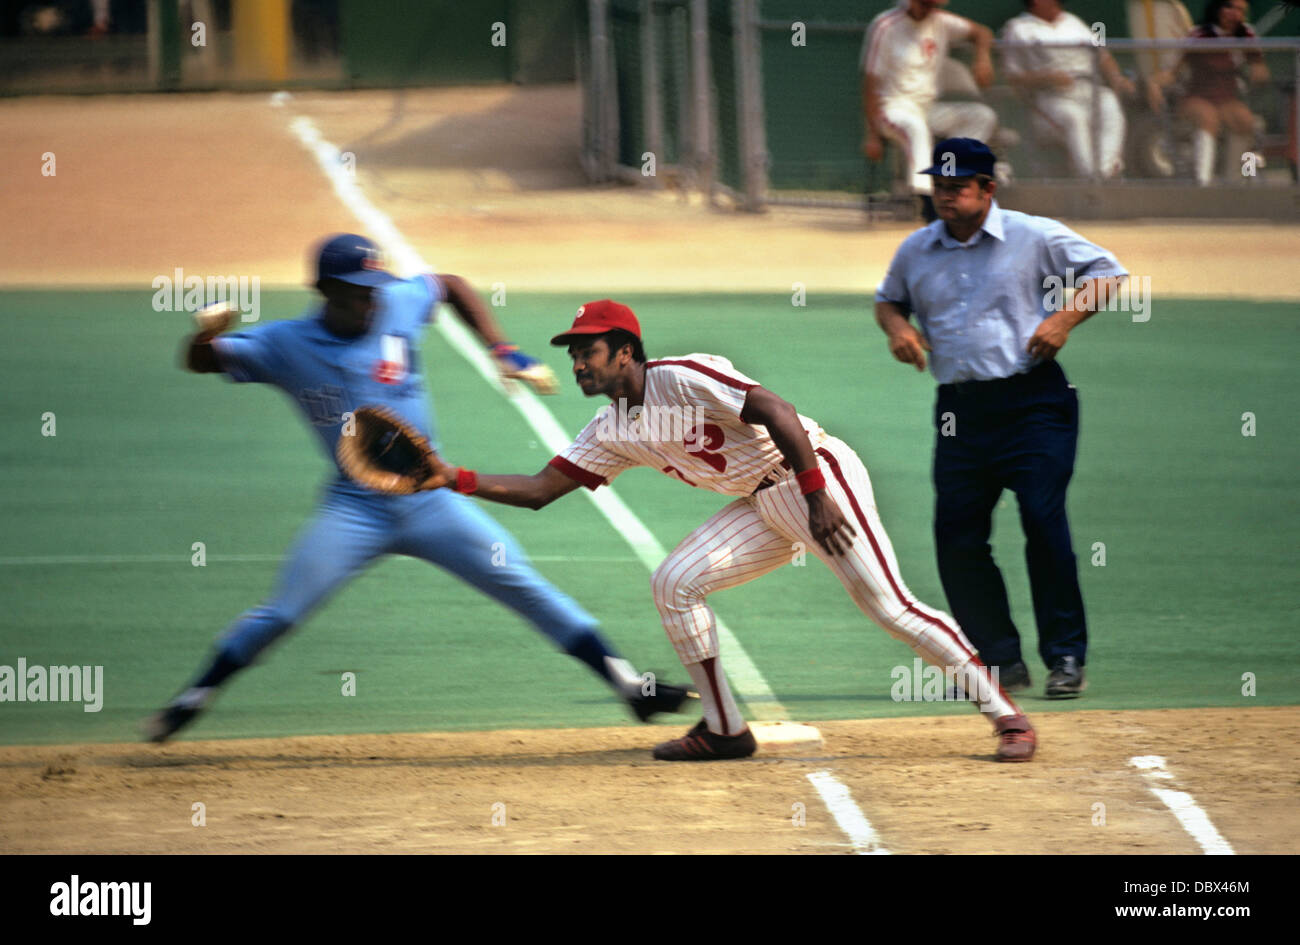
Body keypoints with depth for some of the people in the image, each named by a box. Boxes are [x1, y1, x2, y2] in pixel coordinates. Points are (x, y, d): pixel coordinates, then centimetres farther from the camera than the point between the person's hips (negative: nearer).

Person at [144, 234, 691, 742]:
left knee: (522, 586, -5)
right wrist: (206, 335, -30)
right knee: (282, 610, -12)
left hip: (430, 502, 2)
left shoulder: (398, 306, -2)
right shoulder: (288, 345, -7)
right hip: (354, 508, -2)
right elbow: (201, 361, -7)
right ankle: (194, 698, 6)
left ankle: (627, 685, -4)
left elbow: (451, 287, 18)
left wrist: (504, 353, 9)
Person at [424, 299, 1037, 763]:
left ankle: (1004, 715, -11)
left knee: (887, 605, -16)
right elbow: (538, 490, 10)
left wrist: (817, 498, -29)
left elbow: (776, 412, -24)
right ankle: (725, 730, 4)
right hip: (762, 508, 8)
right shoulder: (612, 433, 8)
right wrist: (455, 481, -2)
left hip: (817, 478, -8)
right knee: (674, 582, -3)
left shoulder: (681, 379, -17)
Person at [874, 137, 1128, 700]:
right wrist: (897, 326, 5)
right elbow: (888, 300, 28)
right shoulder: (916, 252, 11)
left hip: (1034, 404, -4)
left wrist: (1063, 318, -12)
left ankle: (1066, 656, -4)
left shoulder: (1035, 237, 0)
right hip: (961, 412, 4)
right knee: (957, 534, -2)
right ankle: (1000, 660, 7)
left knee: (1043, 520, -13)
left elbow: (1107, 274, 3)